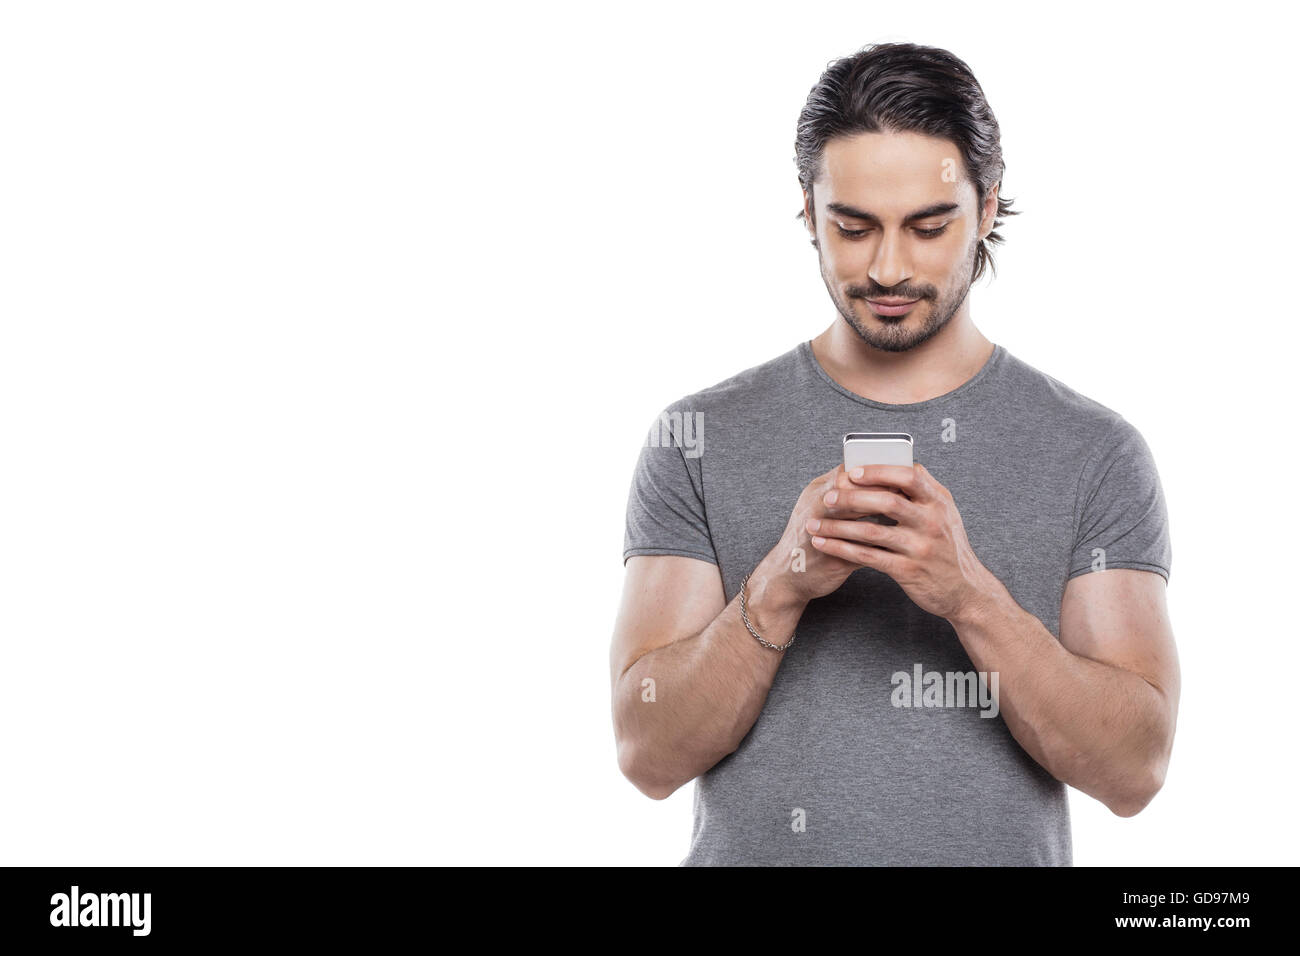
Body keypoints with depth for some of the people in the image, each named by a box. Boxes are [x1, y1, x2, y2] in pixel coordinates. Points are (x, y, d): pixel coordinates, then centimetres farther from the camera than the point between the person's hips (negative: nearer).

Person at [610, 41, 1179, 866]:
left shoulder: (1098, 454, -2)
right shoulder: (701, 442, -1)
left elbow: (1134, 769, -9)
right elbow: (651, 753, -6)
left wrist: (969, 595, -21)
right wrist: (778, 587, -20)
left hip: (1006, 848, 0)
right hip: (754, 849, 0)